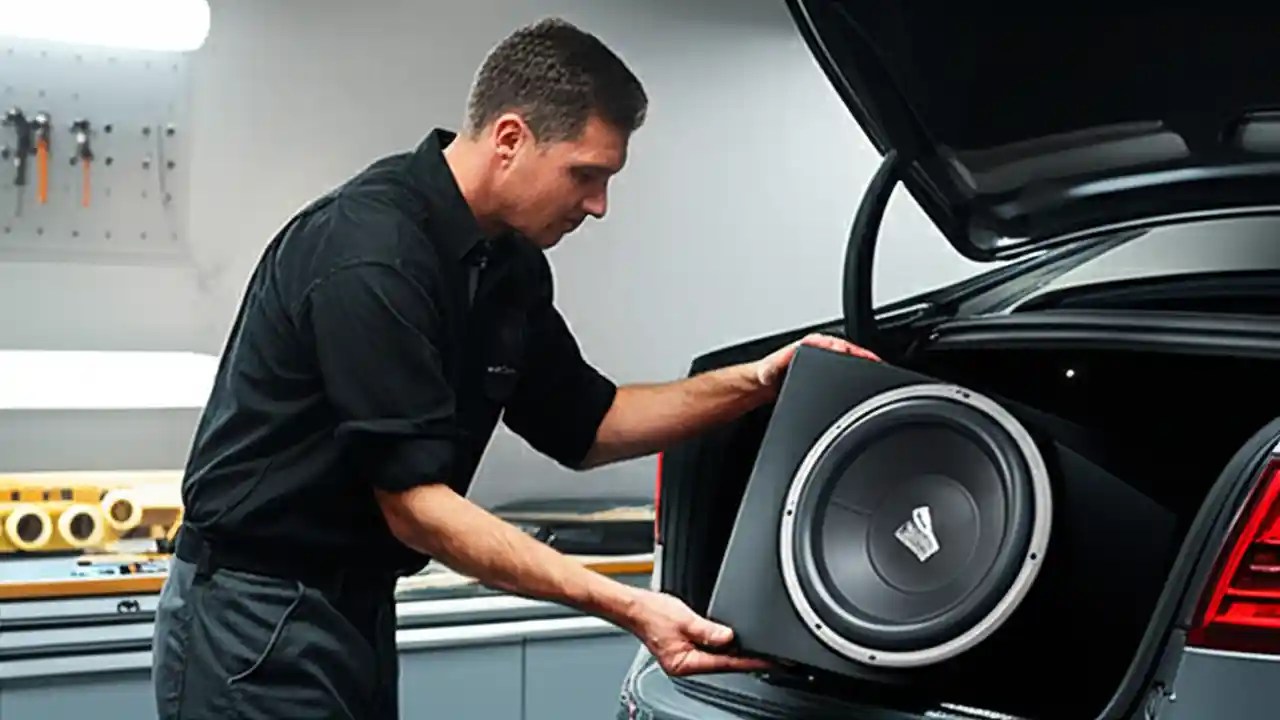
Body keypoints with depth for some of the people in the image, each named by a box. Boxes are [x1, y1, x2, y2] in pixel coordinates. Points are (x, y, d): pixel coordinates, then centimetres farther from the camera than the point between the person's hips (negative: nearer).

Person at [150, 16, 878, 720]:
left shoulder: (509, 262, 2)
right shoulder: (370, 256, -24)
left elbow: (583, 427, 12)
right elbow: (414, 505, -25)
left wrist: (750, 385, 0)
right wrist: (624, 605, -28)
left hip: (358, 606, 8)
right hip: (256, 621, -8)